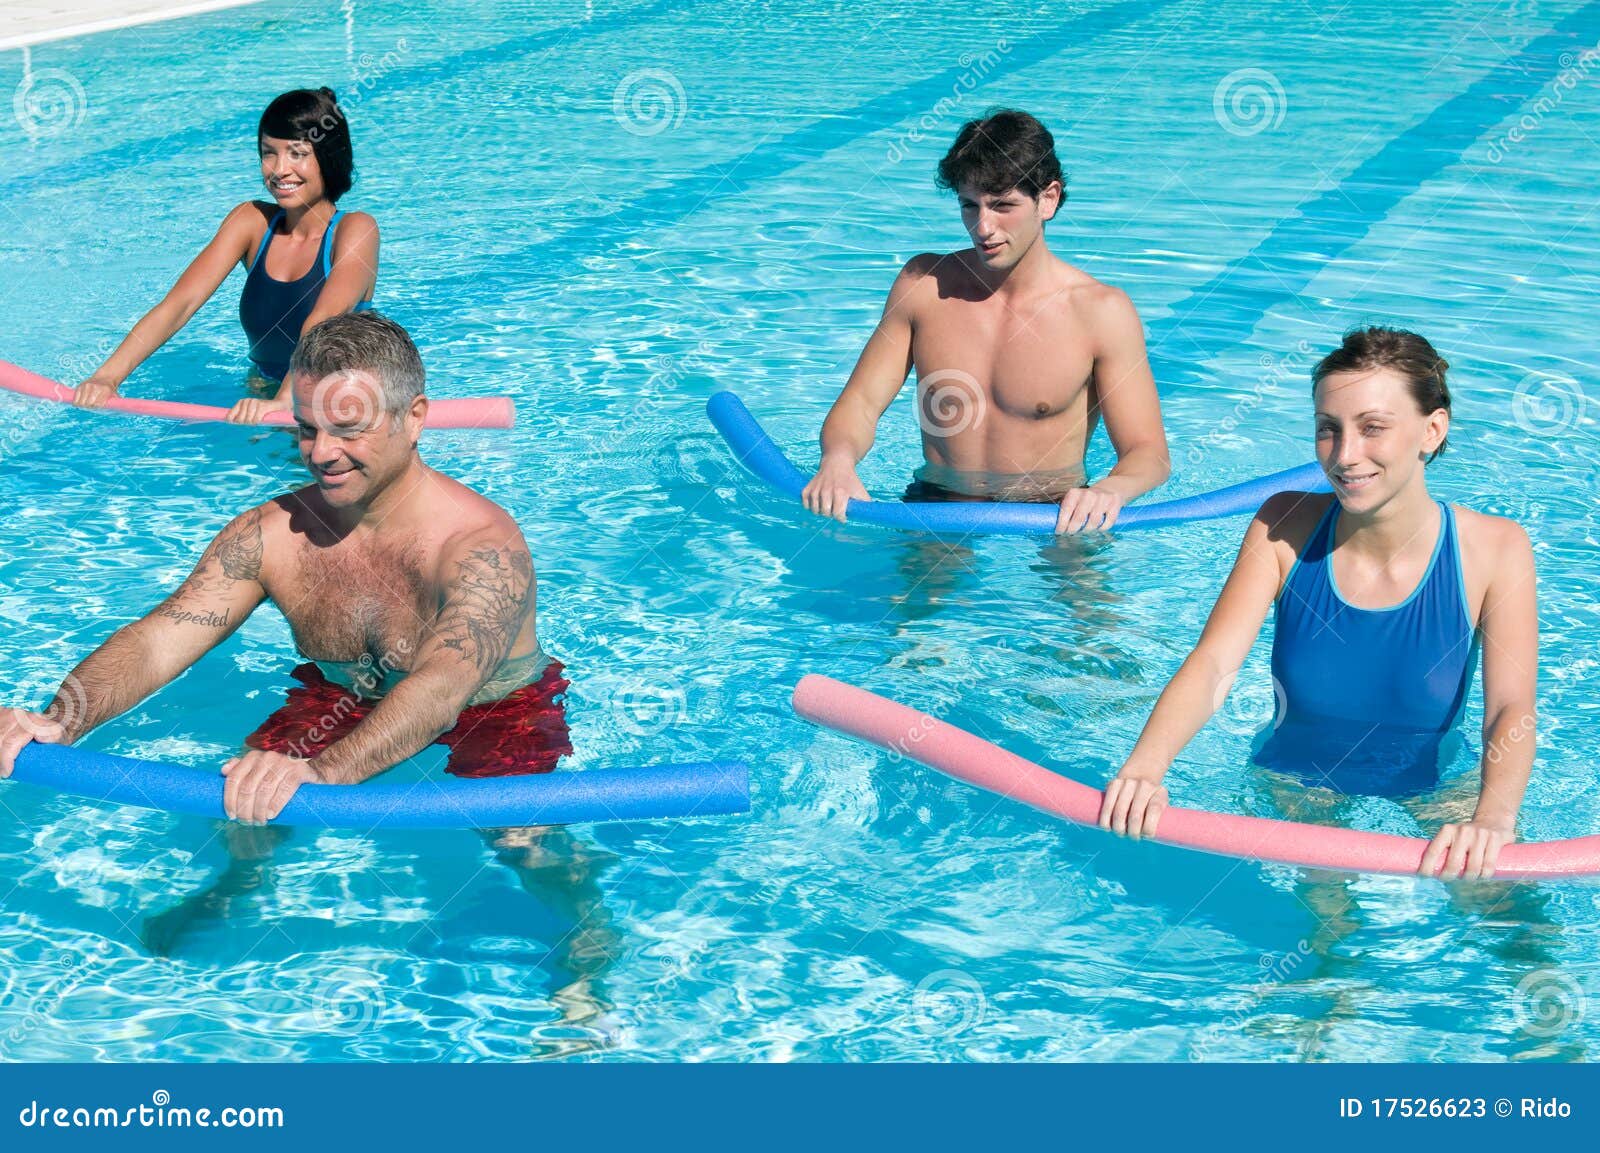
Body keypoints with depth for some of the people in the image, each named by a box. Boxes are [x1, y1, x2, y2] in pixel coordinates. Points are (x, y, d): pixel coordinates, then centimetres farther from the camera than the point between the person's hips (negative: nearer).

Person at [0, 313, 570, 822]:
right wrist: (58, 721, -41)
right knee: (243, 799, -13)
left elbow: (443, 684, -46)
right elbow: (155, 640, -20)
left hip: (496, 716, -4)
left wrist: (321, 771, -64)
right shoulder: (270, 533, -12)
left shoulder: (484, 545, -29)